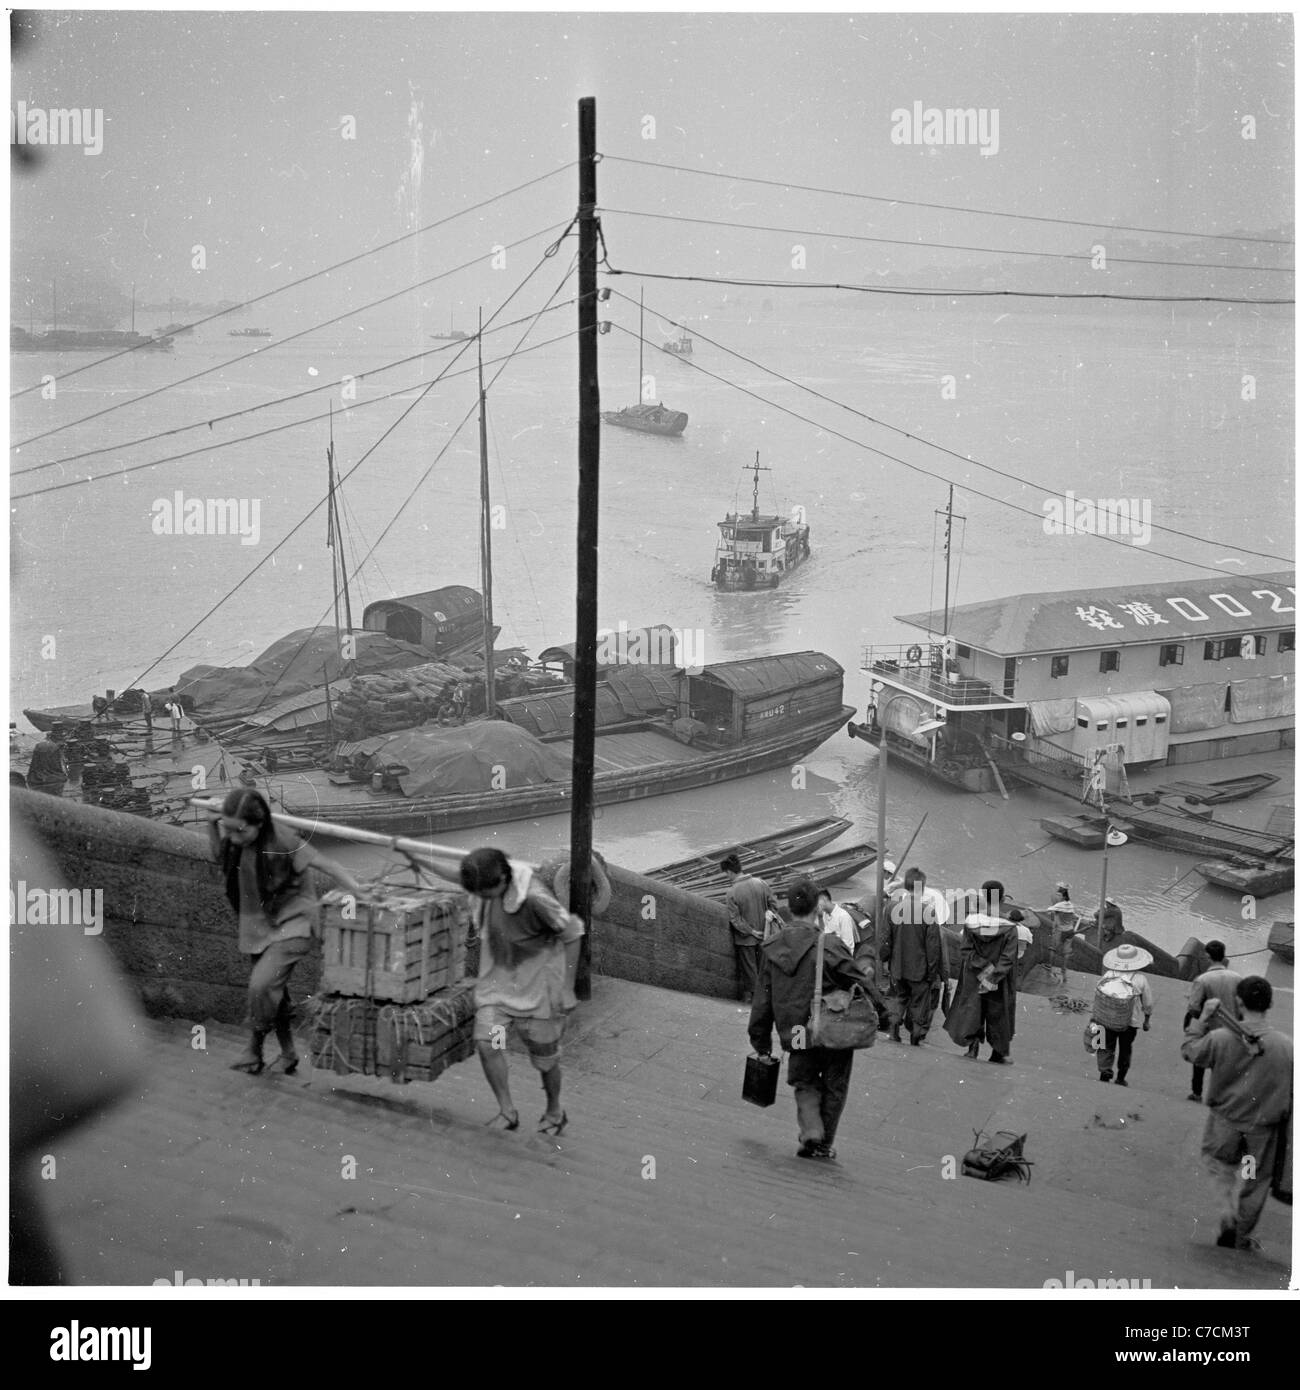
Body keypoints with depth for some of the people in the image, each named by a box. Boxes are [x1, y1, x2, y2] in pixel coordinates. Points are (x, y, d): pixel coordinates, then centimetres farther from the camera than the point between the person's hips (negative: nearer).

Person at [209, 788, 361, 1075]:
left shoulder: (283, 843, -26)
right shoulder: (228, 837, -11)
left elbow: (328, 866, -23)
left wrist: (364, 894, -25)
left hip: (292, 924, -6)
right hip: (258, 923, 6)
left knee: (262, 984, -20)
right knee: (274, 992, 13)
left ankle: (254, 1049, 0)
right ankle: (288, 1055, 30)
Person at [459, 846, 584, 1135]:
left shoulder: (534, 898, -31)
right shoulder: (485, 885, -12)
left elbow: (572, 934, -19)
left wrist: (567, 988, -15)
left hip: (537, 983, -5)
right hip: (498, 979, 5)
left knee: (544, 1056, 9)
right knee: (487, 1043, -13)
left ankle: (554, 1112, 35)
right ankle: (507, 1112, 3)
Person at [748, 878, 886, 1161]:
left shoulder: (773, 948, -1)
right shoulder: (827, 946, -19)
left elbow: (762, 999, 6)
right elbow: (859, 981, -13)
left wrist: (761, 1042, 15)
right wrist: (882, 1011, 5)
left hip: (796, 1033, 4)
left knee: (805, 1083, 21)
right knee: (834, 1087, 16)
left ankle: (810, 1130, -4)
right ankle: (824, 1144, 23)